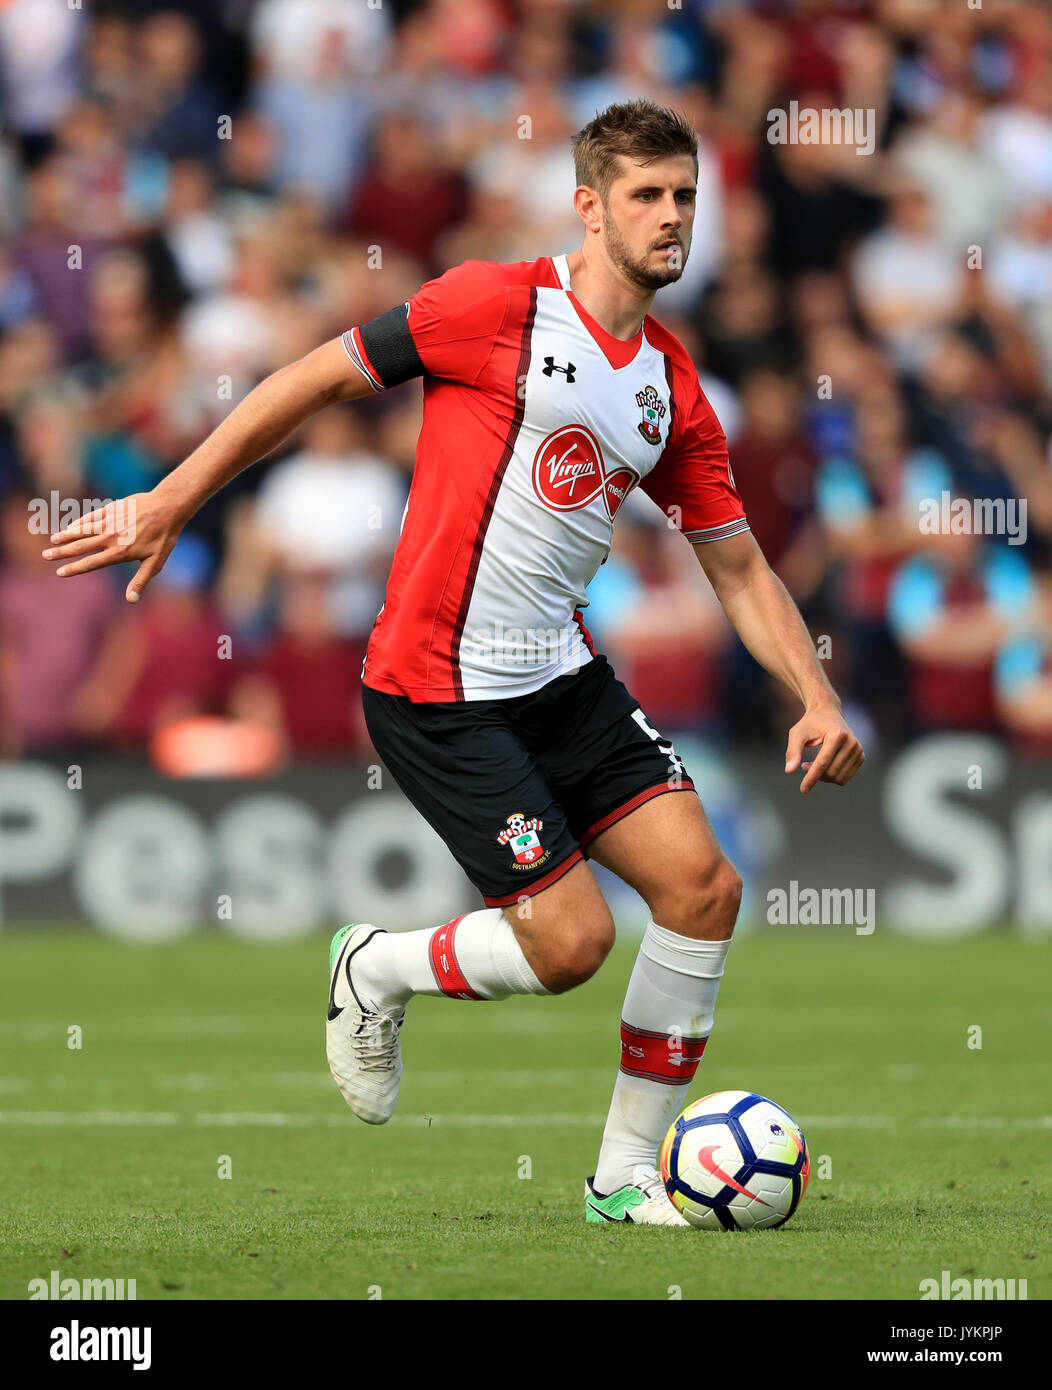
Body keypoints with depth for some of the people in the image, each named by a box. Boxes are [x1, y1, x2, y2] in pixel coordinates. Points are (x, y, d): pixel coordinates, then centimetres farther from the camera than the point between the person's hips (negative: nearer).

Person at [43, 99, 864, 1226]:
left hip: (562, 677, 7)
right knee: (571, 940, -12)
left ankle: (627, 1174, 8)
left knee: (702, 886, -5)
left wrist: (817, 698, -1)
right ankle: (376, 971, 19)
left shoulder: (672, 388, 8)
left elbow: (737, 565, 13)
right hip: (438, 694, -7)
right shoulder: (501, 306, -12)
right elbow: (317, 380, -7)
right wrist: (170, 503, -7)